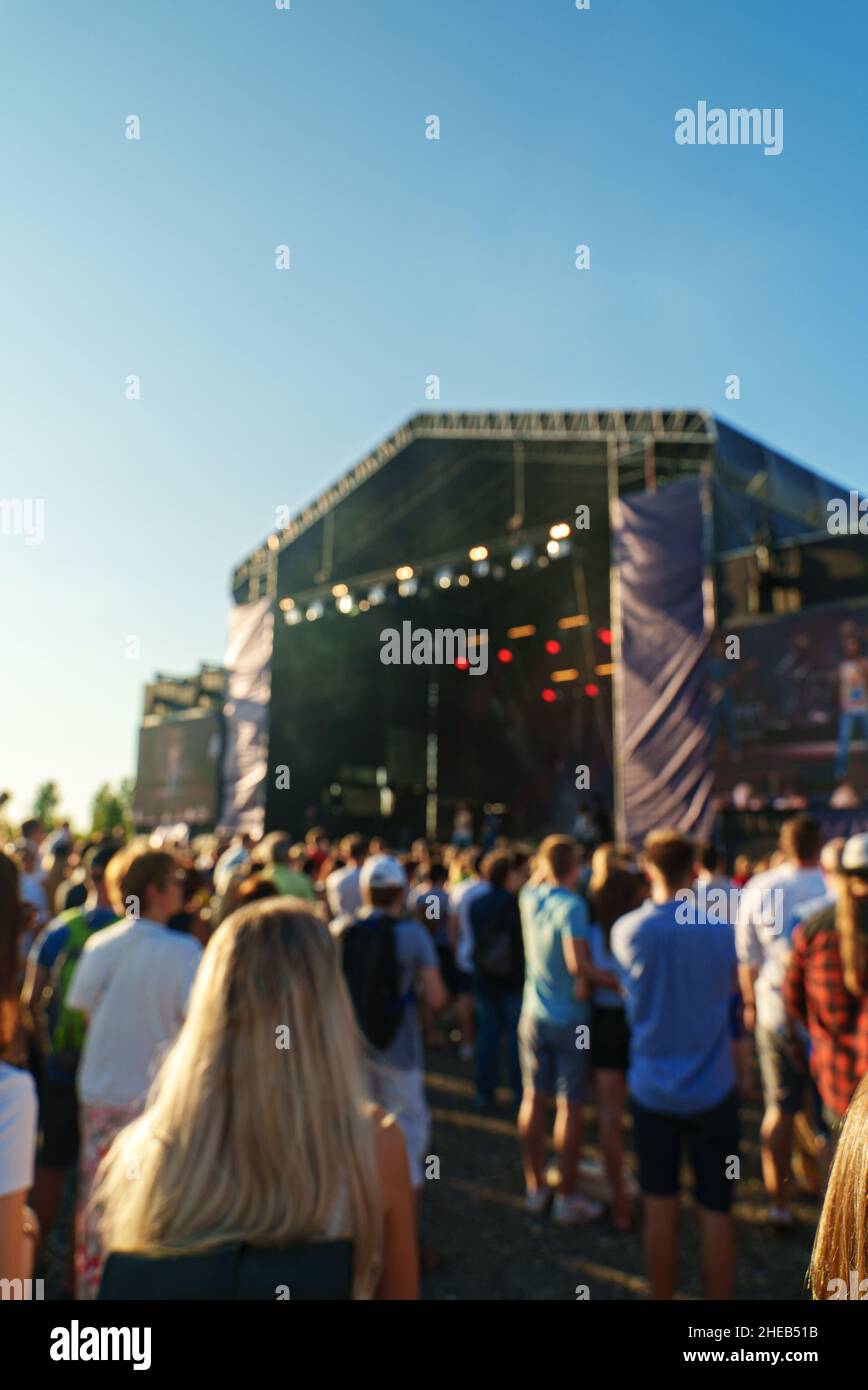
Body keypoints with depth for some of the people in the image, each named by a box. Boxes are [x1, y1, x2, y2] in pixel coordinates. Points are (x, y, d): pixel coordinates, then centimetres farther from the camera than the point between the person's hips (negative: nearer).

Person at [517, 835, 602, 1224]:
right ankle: (567, 1198, 15)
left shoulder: (528, 898, -1)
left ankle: (534, 1188, 27)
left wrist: (545, 866, 11)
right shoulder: (572, 906, -19)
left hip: (533, 1016, 6)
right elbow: (577, 962, -29)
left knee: (533, 1099, 14)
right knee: (569, 1106, 5)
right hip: (570, 1020, -6)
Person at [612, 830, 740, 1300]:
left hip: (651, 1088, 1)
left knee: (660, 1205, 14)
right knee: (715, 1210, 10)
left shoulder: (627, 930, -10)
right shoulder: (721, 929, -13)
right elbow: (731, 983, 5)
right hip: (712, 1088, -1)